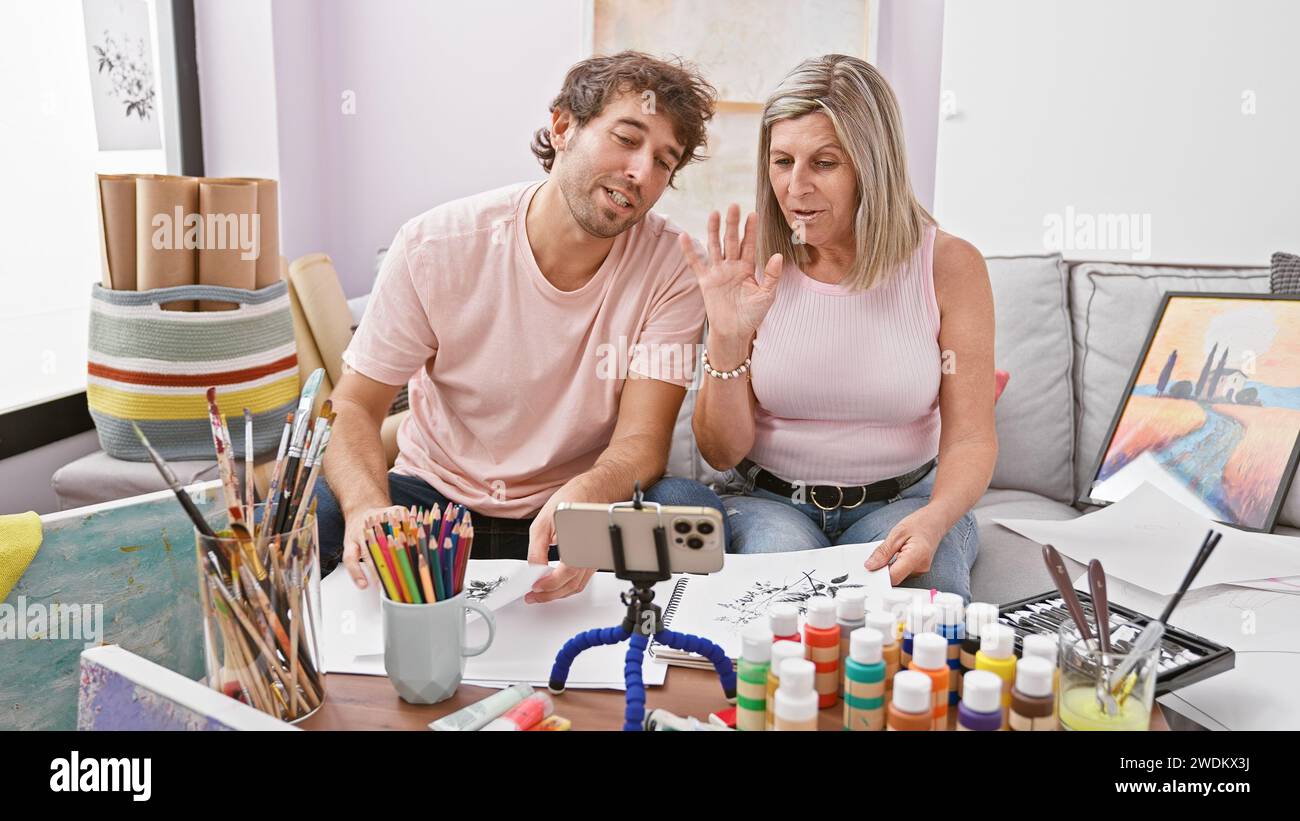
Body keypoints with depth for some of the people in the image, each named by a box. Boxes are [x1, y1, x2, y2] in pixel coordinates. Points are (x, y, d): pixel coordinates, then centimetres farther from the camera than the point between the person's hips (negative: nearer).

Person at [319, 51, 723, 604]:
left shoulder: (671, 268, -11)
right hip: (435, 497, 0)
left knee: (692, 509, -30)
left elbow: (642, 441, -17)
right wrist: (367, 506, -32)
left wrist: (583, 497, -42)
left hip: (571, 515, 0)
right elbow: (353, 406, -9)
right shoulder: (435, 246, -12)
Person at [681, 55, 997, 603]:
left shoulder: (949, 265, -8)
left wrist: (934, 519, -29)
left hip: (902, 499, 0)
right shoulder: (755, 270, -6)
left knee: (925, 588, -30)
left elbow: (970, 438, -7)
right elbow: (722, 453, -6)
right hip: (768, 499, 0)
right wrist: (728, 340, -23)